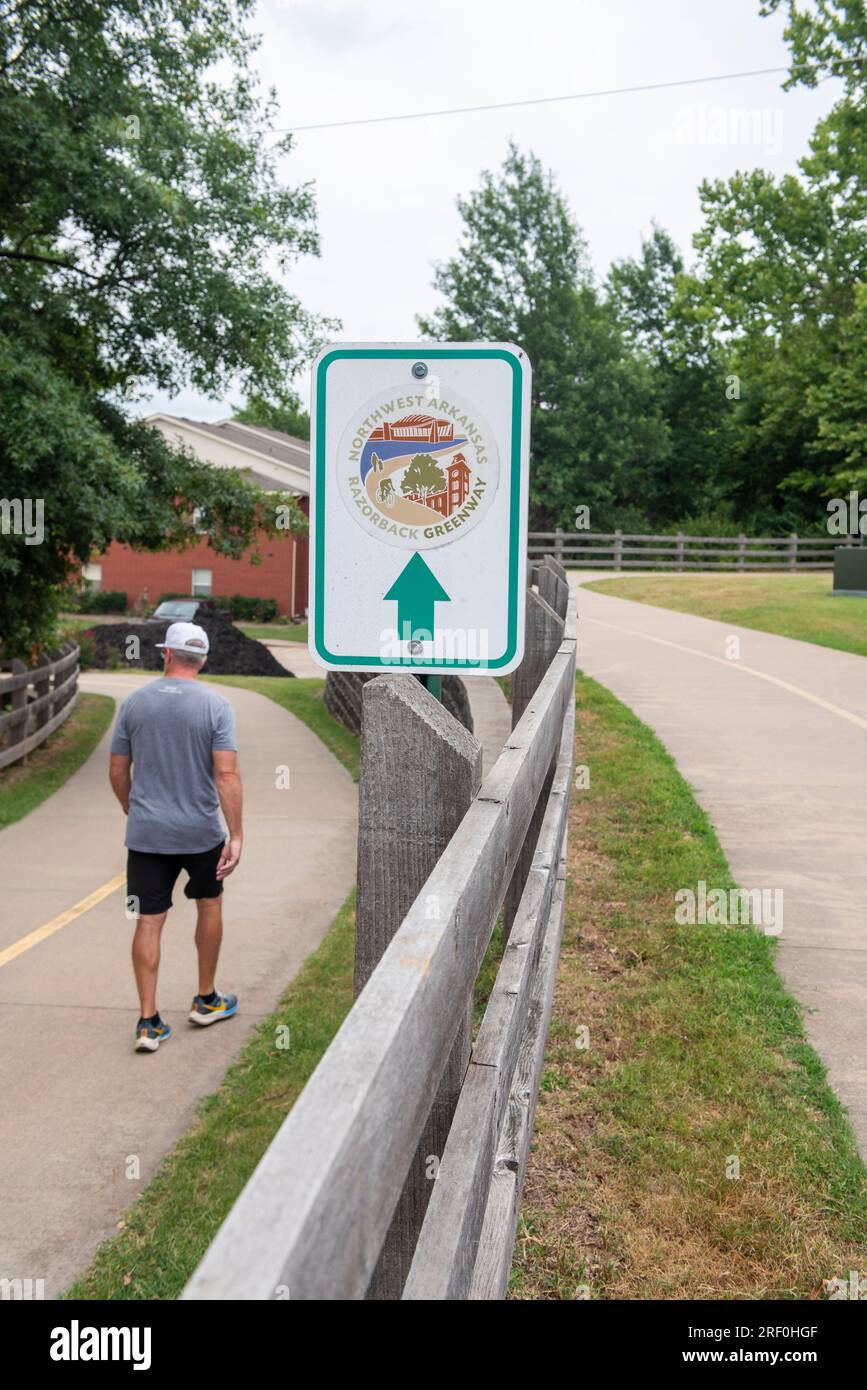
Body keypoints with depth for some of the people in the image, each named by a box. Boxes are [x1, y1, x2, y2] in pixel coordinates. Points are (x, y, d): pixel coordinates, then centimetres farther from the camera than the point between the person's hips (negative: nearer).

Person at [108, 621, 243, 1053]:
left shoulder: (134, 702, -1)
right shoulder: (216, 705, -9)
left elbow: (117, 771, 4)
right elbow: (226, 775, -16)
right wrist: (236, 835, -14)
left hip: (146, 834, 1)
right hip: (201, 832, -1)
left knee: (149, 922, 6)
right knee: (209, 904, 20)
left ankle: (148, 1021, 7)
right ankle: (206, 1001, 31)